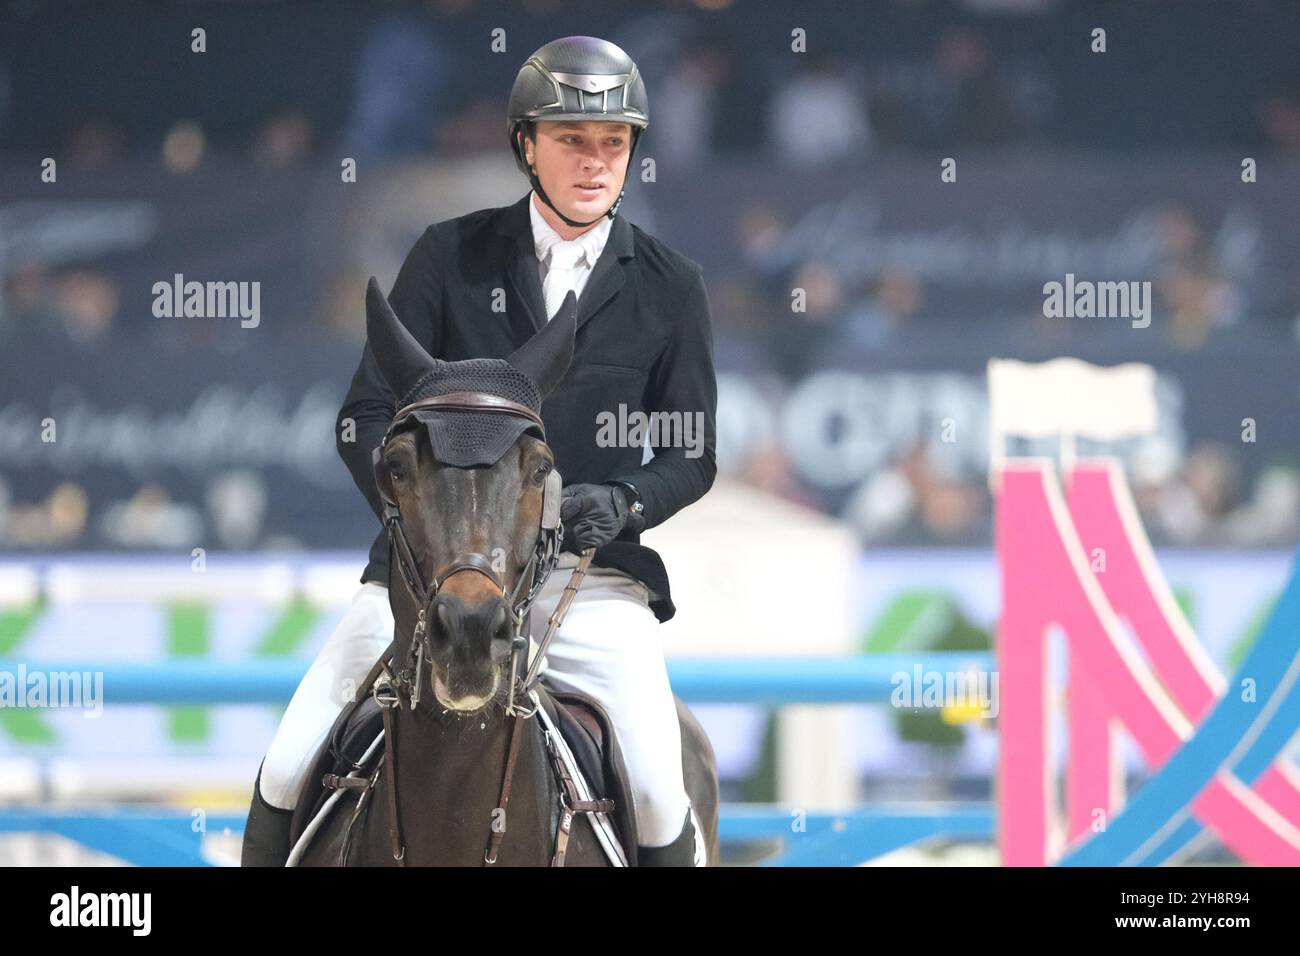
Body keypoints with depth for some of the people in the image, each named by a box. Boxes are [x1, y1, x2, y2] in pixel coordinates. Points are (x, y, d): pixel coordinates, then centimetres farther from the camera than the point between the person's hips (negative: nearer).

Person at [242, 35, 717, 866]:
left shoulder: (670, 288, 6)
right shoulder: (451, 257, 5)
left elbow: (693, 455, 9)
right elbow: (367, 415, 4)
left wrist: (622, 502, -12)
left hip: (587, 573, 0)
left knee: (657, 795, -20)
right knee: (287, 778, -12)